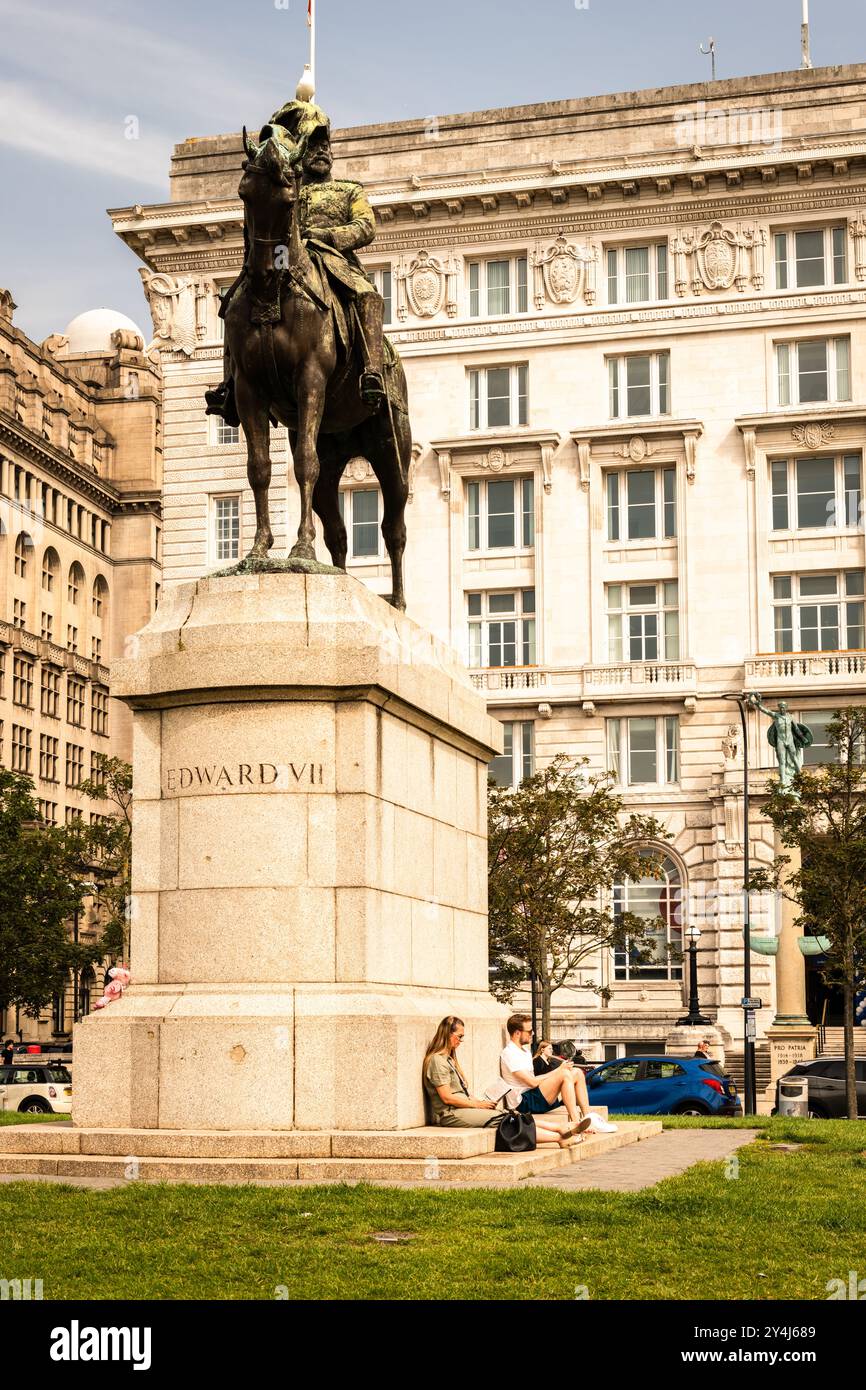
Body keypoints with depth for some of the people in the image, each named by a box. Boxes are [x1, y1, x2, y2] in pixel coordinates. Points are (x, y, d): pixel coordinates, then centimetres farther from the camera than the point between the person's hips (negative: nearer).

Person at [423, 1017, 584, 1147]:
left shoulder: (449, 1058, 21)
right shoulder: (437, 1060, -11)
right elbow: (447, 1097, -17)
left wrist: (479, 1102, 2)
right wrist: (477, 1104, -10)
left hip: (463, 1108, 9)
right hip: (450, 1114, -9)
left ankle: (563, 1128, -12)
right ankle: (559, 1137, -21)